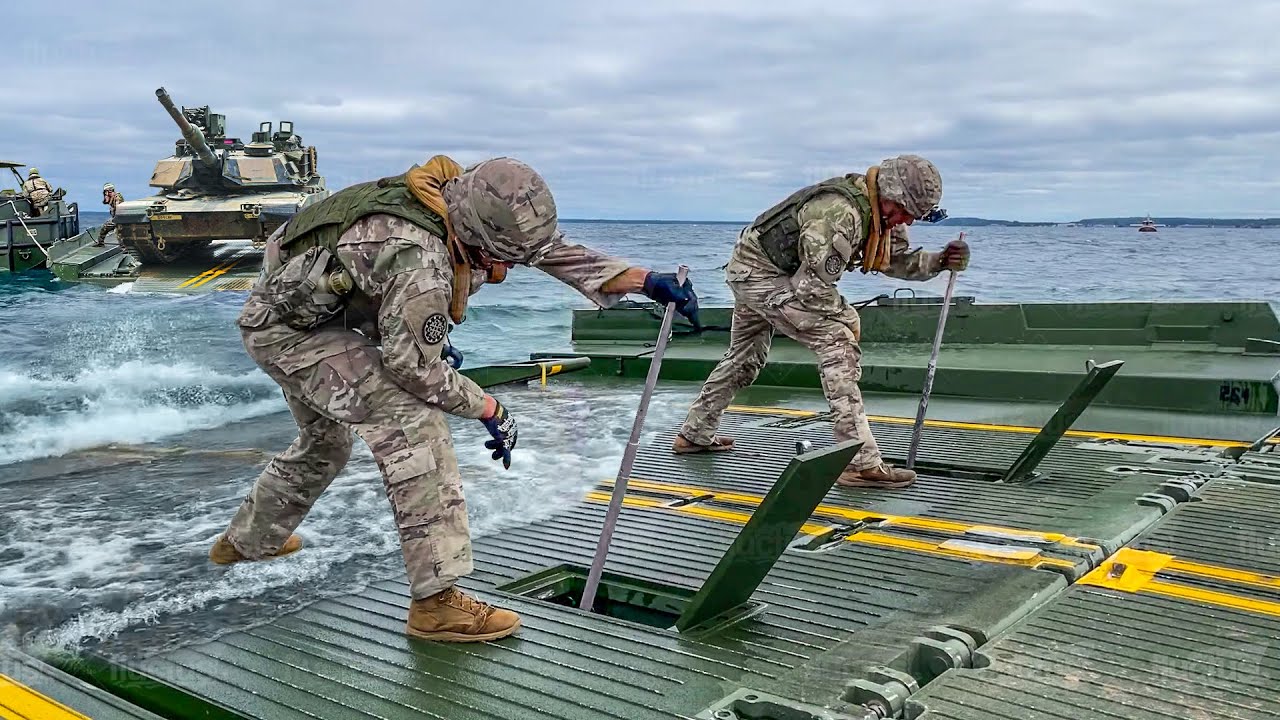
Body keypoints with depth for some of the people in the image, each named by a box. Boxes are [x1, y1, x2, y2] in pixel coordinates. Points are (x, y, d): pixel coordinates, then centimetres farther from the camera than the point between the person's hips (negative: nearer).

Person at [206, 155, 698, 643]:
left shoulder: (469, 205, -12)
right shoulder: (421, 265, -37)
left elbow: (550, 248, -2)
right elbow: (415, 368, -25)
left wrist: (645, 281, -4)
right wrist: (490, 410, -13)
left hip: (292, 304, 10)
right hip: (288, 331, -9)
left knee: (324, 443, 27)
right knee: (413, 421, -23)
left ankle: (246, 541, 50)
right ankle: (437, 602, -21)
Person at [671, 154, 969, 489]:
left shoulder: (879, 210, 0)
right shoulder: (841, 213, -30)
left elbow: (898, 259, 9)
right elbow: (812, 286, -27)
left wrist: (941, 261, -7)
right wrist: (849, 317, -13)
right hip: (763, 275, -11)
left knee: (744, 358, 24)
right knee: (838, 342, -19)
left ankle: (694, 435, 40)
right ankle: (860, 463, -21)